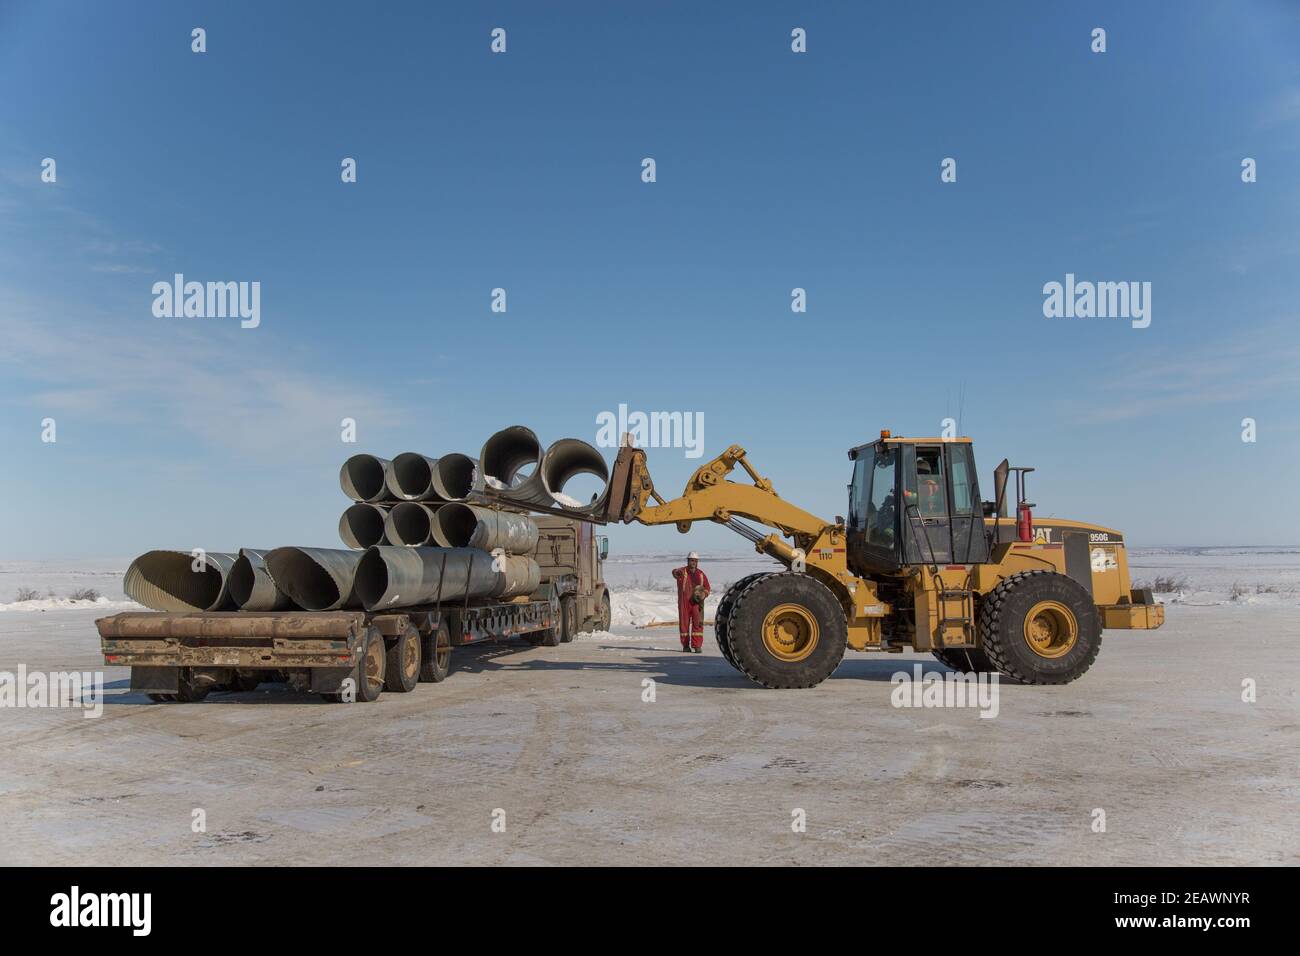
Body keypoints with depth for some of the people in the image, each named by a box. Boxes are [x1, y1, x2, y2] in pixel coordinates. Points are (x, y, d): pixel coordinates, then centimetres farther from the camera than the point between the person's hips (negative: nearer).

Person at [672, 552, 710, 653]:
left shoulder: (701, 575, 11)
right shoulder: (682, 572, 1)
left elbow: (707, 588, 18)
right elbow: (674, 572, -24)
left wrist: (702, 595, -5)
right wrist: (677, 572, -49)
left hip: (697, 603, 2)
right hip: (684, 602, -2)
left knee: (698, 623, -6)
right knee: (684, 623, 4)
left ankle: (697, 646, -4)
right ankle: (685, 645, 13)